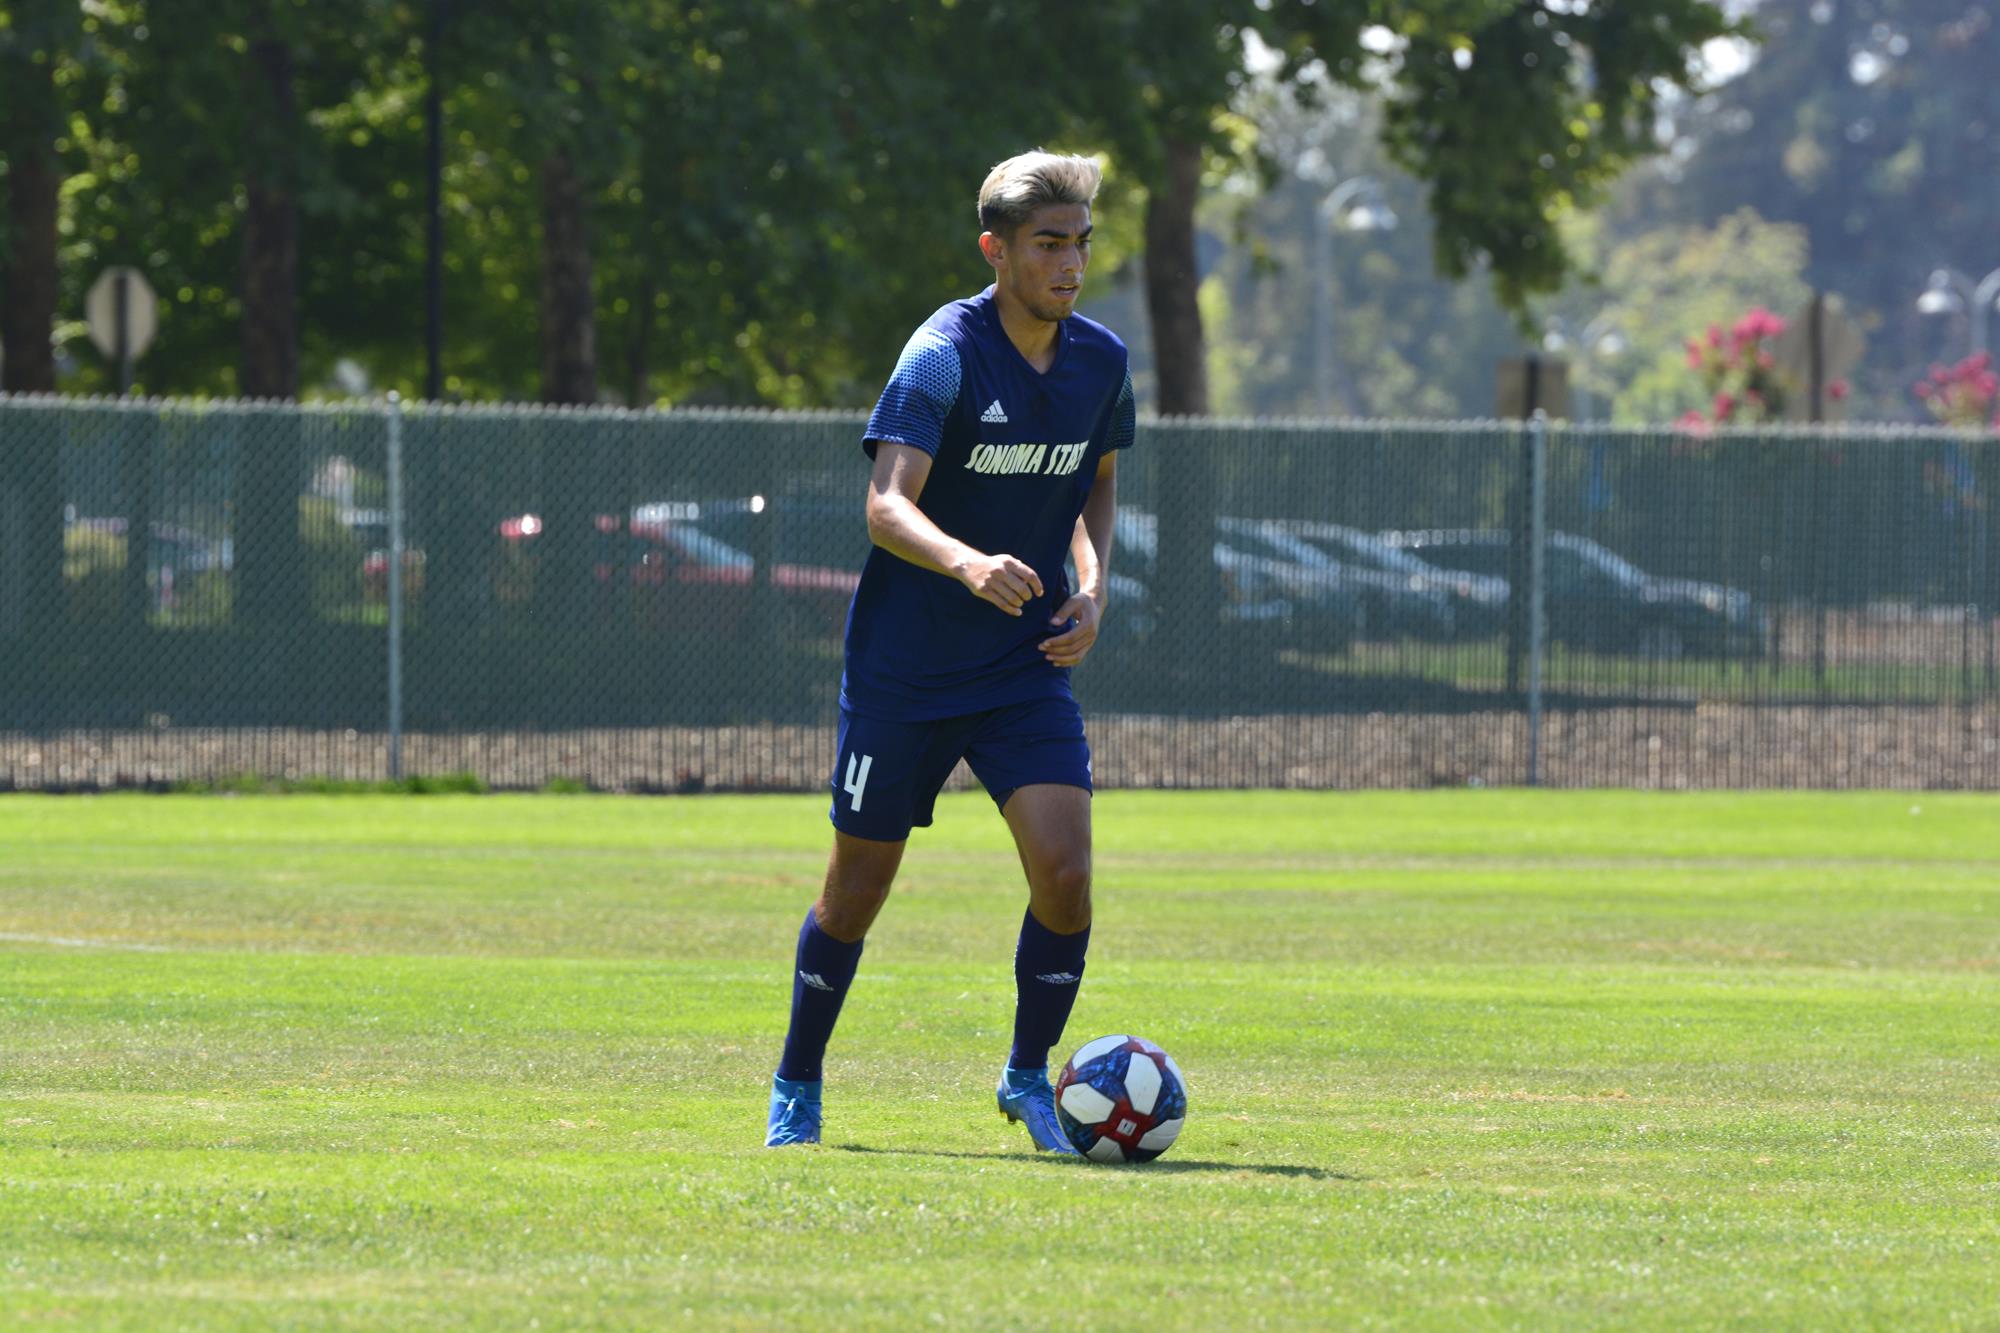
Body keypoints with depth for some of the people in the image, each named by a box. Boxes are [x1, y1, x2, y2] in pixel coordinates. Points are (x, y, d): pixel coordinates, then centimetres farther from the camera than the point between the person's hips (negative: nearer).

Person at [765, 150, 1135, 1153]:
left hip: (1027, 664, 4)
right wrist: (969, 564, -48)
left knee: (1065, 869, -13)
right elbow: (886, 506, -29)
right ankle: (796, 1087, 26)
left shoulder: (1100, 361, 1)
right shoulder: (945, 356, -17)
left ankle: (1028, 1074, 8)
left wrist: (1091, 584, 2)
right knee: (860, 883, 6)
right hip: (904, 666, -4)